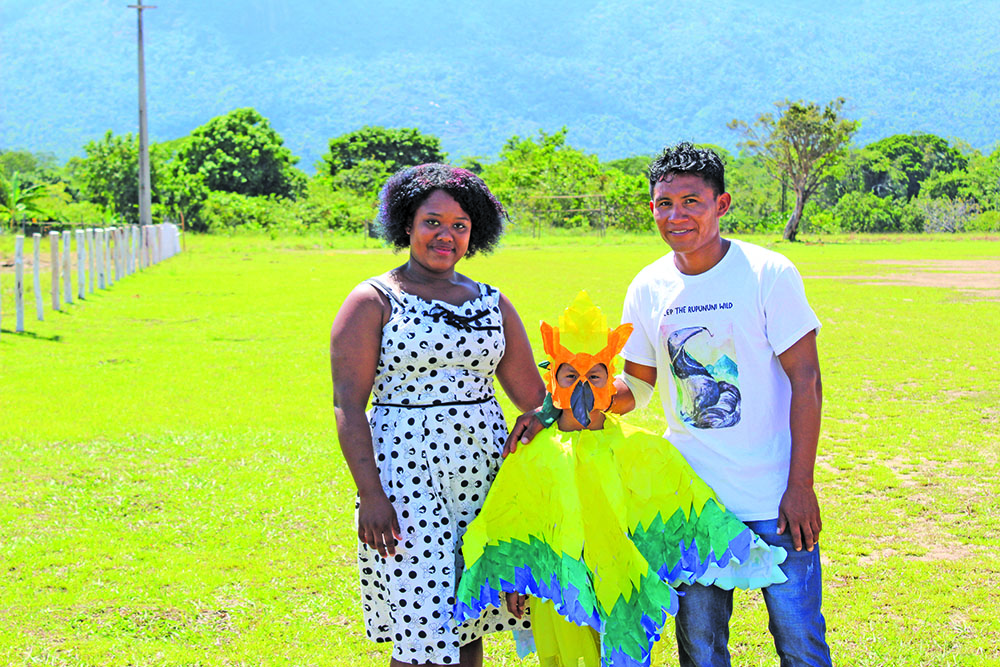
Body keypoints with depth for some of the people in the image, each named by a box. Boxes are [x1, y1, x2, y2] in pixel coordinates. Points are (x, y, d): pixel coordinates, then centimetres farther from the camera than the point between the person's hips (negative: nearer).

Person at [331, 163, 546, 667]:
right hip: (408, 478, -4)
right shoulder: (373, 301, -1)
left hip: (484, 475, 5)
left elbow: (532, 396, 14)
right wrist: (370, 494, -15)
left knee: (469, 625, 8)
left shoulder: (492, 304, 12)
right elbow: (348, 404, -8)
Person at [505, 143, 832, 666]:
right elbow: (637, 383, 13)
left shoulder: (768, 274, -9)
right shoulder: (648, 288, 3)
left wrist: (800, 485, -12)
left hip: (775, 494, -3)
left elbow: (805, 380, -8)